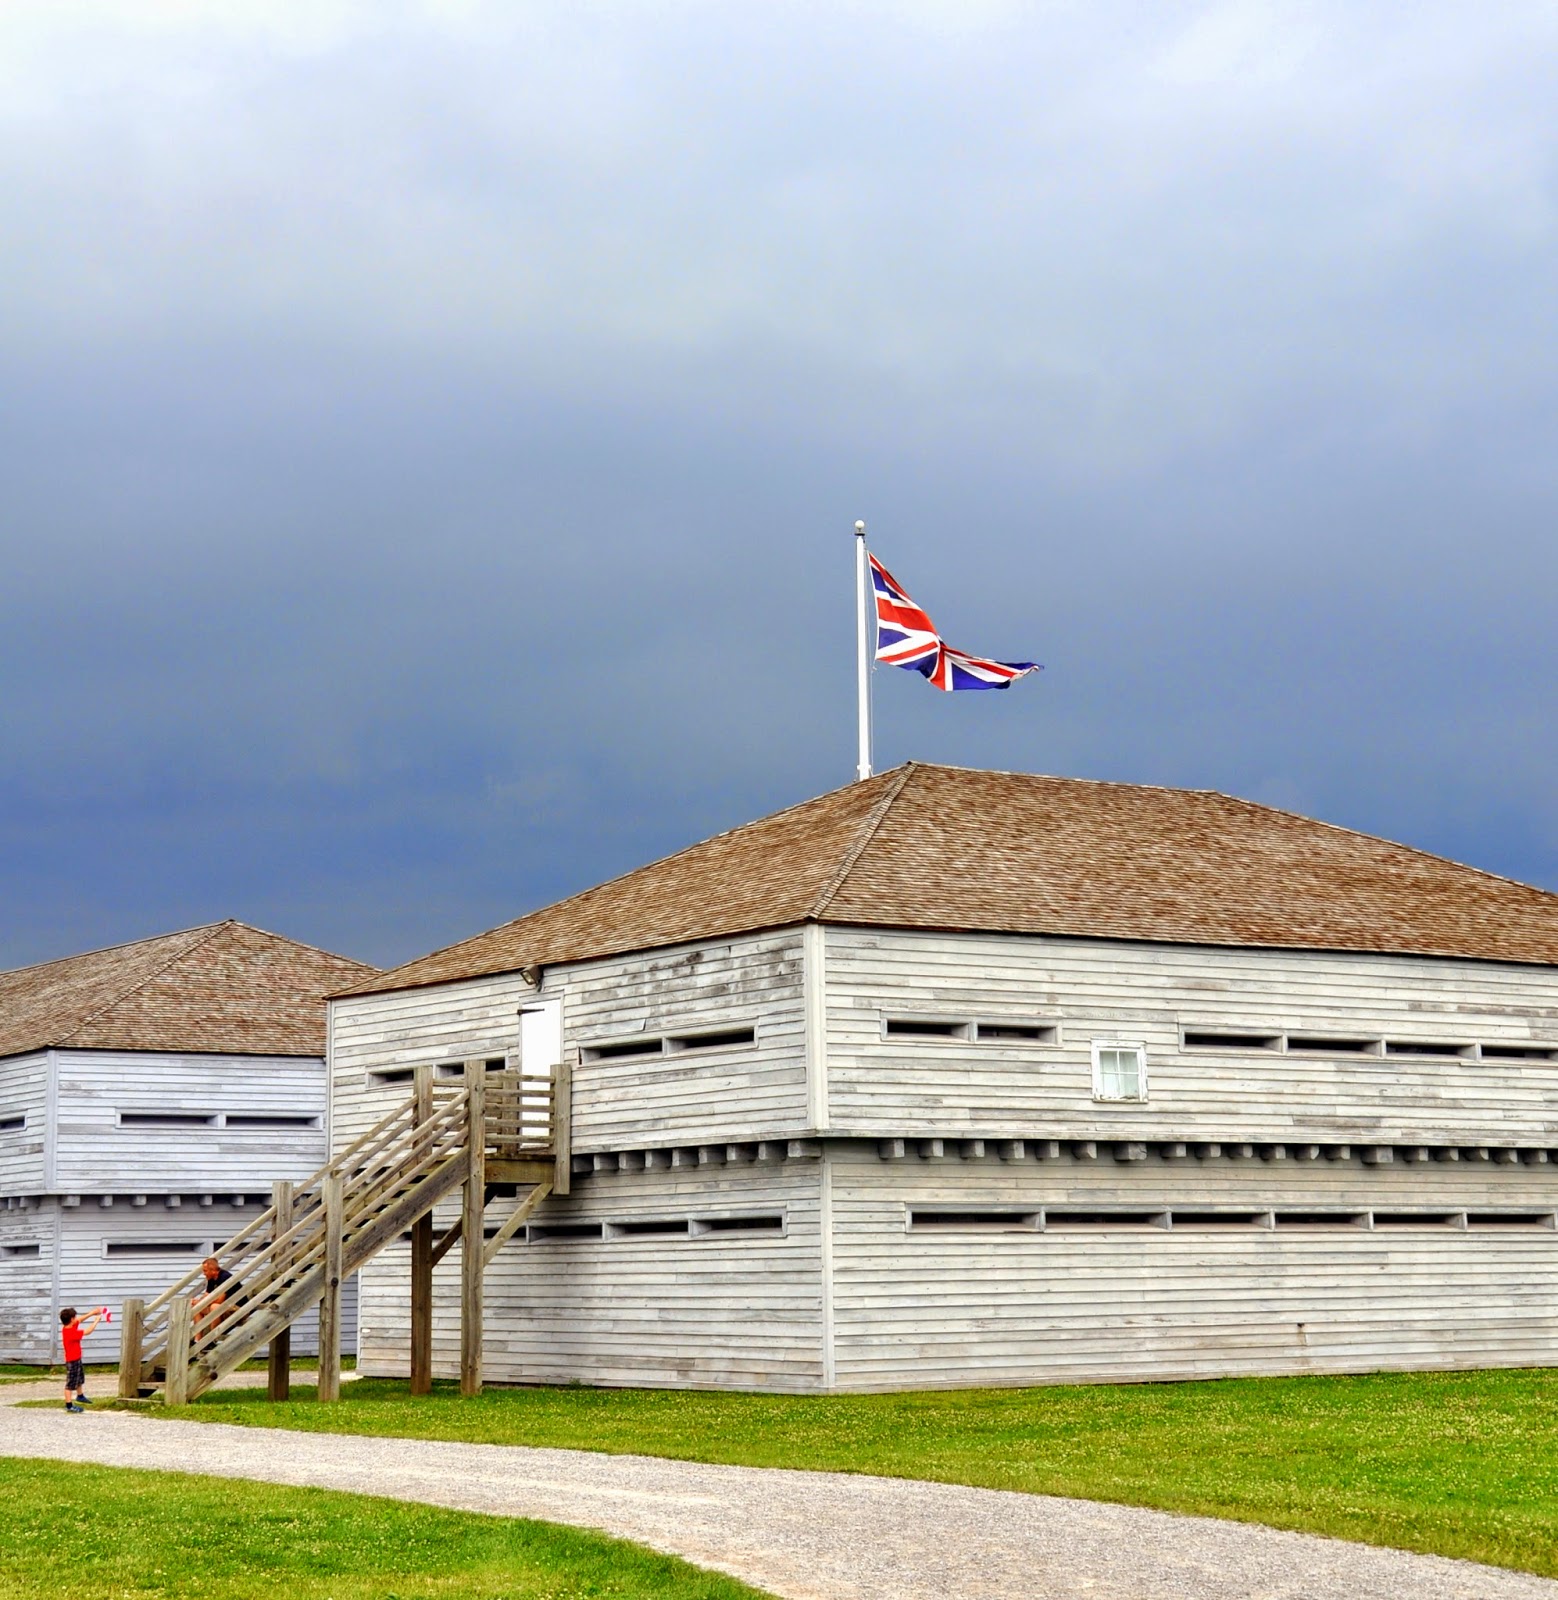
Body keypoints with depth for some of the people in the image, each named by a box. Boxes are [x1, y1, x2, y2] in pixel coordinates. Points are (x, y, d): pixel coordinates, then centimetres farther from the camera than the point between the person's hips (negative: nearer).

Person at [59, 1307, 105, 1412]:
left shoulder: (67, 1328, -3)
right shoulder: (71, 1332, -30)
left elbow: (80, 1320, 9)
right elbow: (87, 1331, -26)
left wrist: (92, 1313, 0)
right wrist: (96, 1321, -14)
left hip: (76, 1359, 10)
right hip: (72, 1361, -10)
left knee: (80, 1379, 29)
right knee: (71, 1383, -2)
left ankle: (80, 1396, 49)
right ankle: (69, 1405, 4)